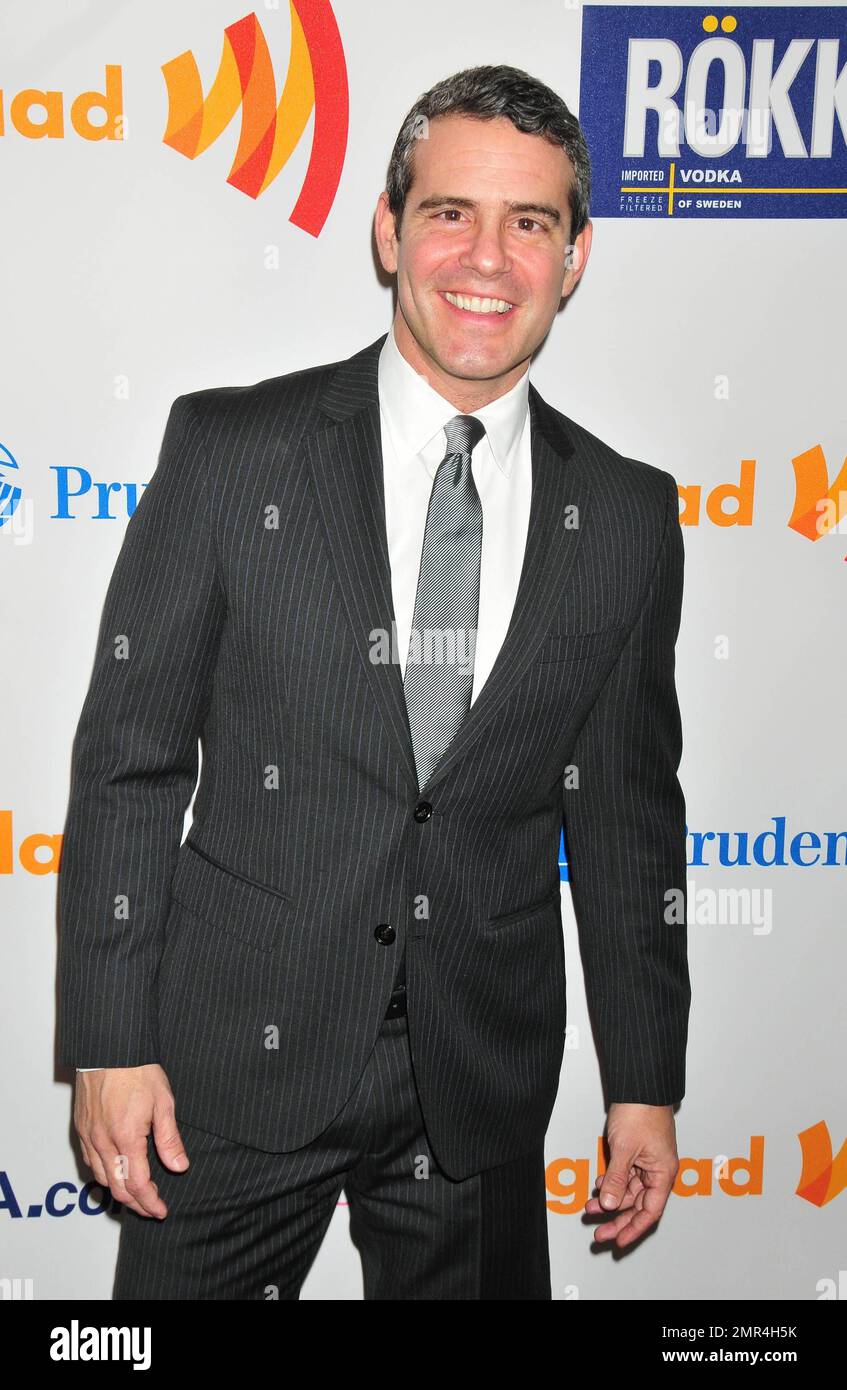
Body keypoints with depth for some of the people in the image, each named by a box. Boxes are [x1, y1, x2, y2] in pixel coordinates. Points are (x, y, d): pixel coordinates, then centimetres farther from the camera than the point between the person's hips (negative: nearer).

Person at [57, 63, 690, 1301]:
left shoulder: (627, 515, 1)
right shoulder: (229, 449, -6)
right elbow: (128, 759, -5)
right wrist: (111, 1043, -7)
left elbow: (628, 815, 5)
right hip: (239, 1059, -1)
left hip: (484, 1085, 2)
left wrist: (646, 1085, 7)